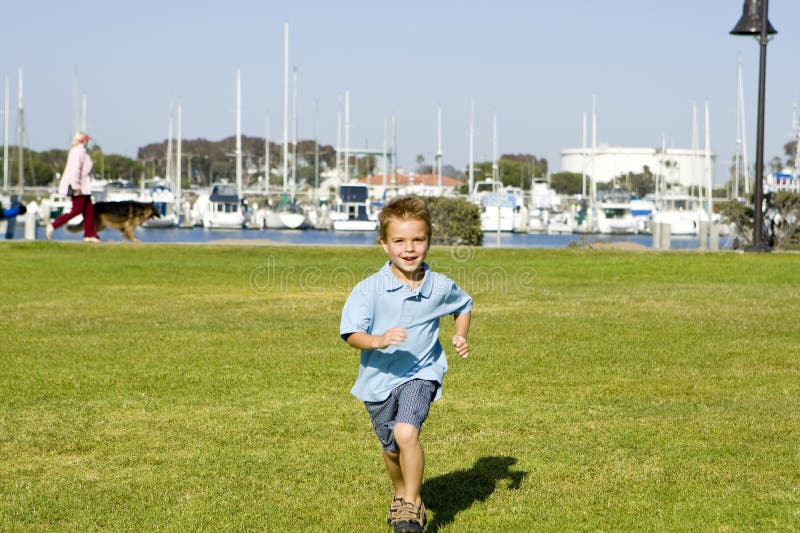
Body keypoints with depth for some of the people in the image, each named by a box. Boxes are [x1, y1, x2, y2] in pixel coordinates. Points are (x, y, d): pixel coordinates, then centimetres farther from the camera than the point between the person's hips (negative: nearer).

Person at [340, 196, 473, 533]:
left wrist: (461, 337, -2)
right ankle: (401, 495, 50)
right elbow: (351, 333, -21)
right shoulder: (368, 289, -16)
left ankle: (413, 504, -8)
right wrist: (378, 340, -39)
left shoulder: (441, 287, -8)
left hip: (421, 373, -1)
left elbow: (464, 307, 15)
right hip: (379, 379, 1)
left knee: (406, 432, -27)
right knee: (391, 449, 20)